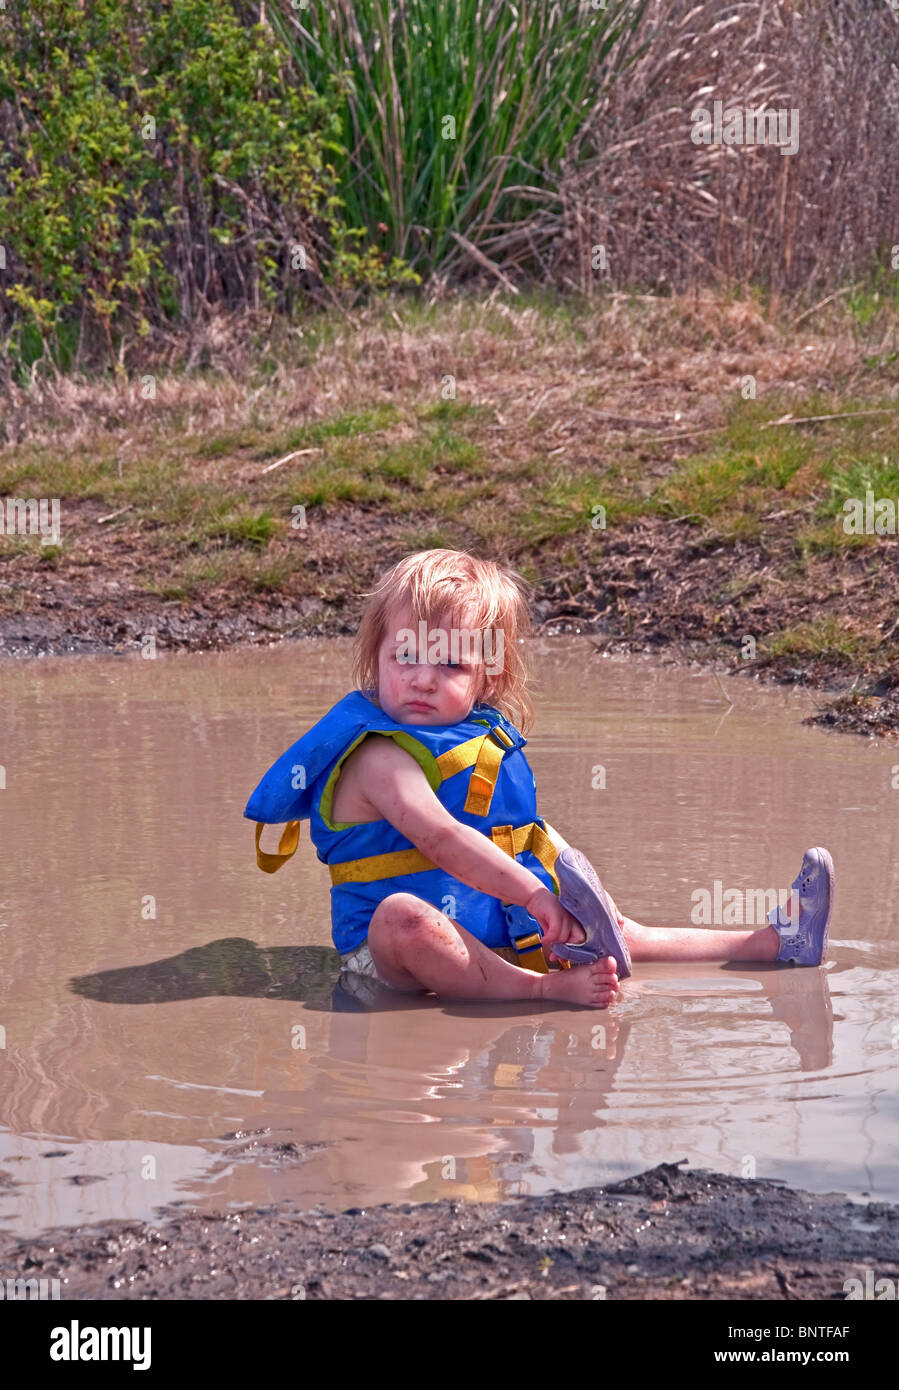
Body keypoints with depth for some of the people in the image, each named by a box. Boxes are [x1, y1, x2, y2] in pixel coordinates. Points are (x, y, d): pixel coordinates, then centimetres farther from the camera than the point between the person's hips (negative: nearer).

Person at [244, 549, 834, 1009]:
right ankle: (547, 988, -46)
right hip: (390, 955, -8)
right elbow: (441, 838, -32)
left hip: (493, 930, 9)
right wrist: (533, 893, -39)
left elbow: (538, 837, 22)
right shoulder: (379, 756, -17)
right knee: (405, 918, -42)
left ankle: (772, 943, 14)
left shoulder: (488, 741, 11)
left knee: (616, 935, 9)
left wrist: (590, 896, 9)